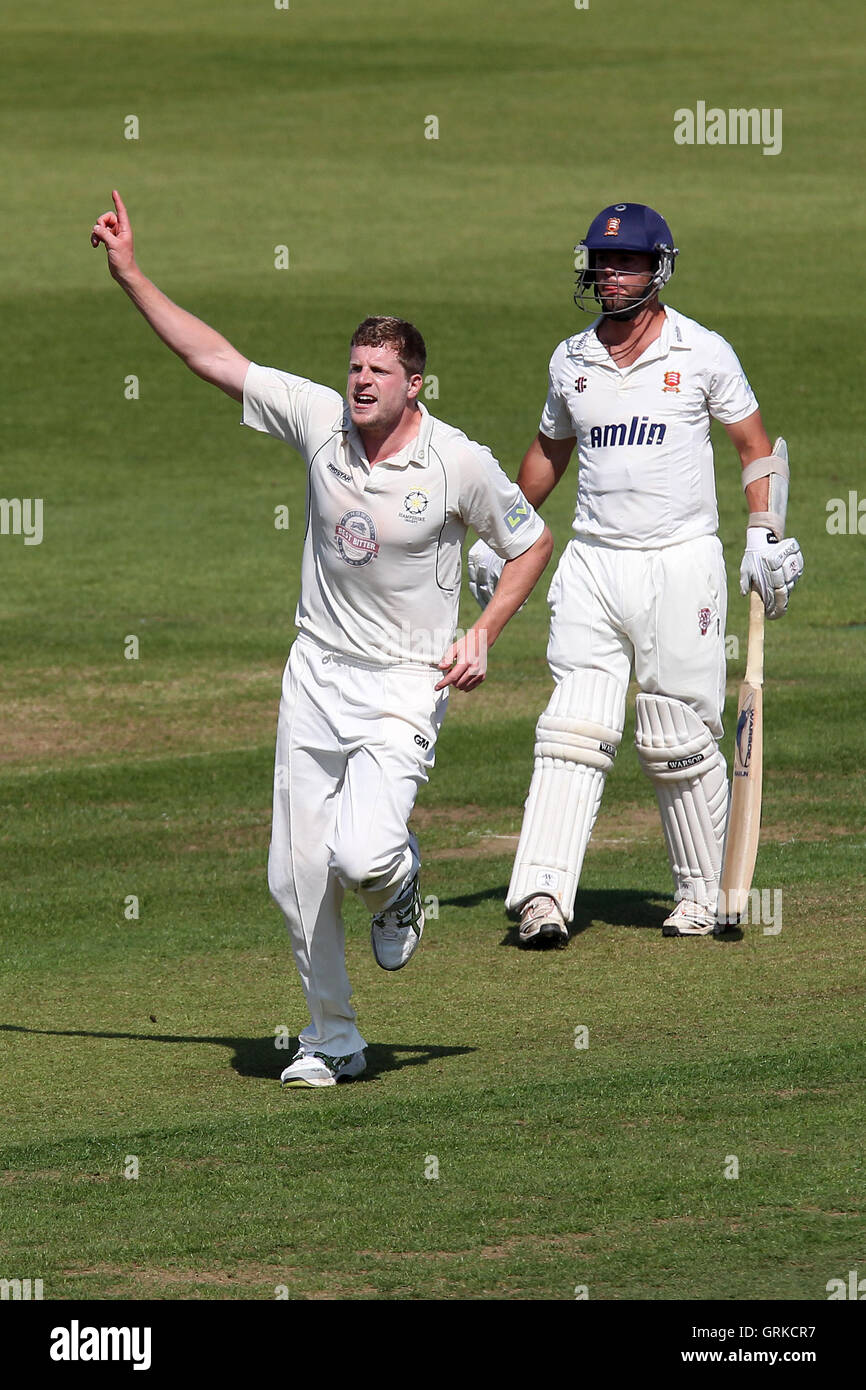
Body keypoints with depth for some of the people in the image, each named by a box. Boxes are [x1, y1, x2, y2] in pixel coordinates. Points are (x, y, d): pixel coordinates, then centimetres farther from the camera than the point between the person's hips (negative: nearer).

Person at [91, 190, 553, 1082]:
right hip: (316, 677, 4)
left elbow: (532, 542, 2)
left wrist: (482, 636, -7)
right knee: (298, 875, 4)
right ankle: (331, 1042, 21)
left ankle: (397, 886, 15)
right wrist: (129, 274, -5)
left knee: (362, 855, -24)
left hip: (404, 689, -4)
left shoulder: (459, 465, -12)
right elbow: (214, 358, 0)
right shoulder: (318, 420, -3)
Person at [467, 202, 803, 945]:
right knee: (573, 733, -9)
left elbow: (757, 444, 6)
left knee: (679, 743, -1)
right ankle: (543, 896, -18)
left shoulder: (702, 353, 1)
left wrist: (766, 537, -4)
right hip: (591, 566, 3)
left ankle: (703, 896, 13)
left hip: (680, 563, -3)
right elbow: (549, 452, 26)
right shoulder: (572, 361, 11)